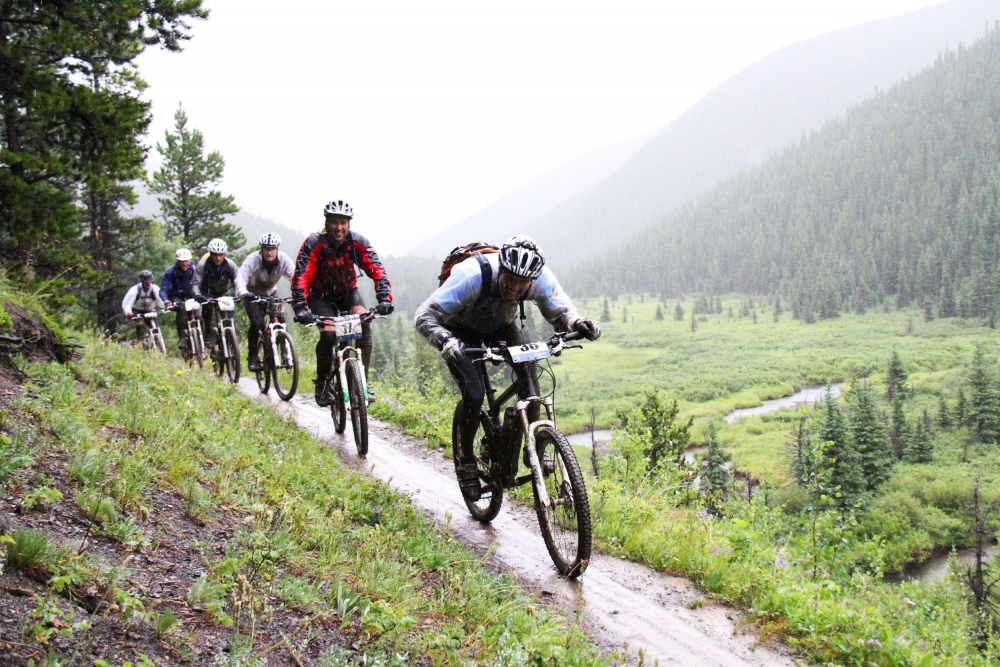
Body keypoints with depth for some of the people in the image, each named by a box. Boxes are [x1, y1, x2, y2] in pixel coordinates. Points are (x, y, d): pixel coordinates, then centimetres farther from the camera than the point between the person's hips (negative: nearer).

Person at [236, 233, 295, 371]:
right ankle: (252, 357, -6)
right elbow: (241, 276, -41)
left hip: (270, 293, 3)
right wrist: (242, 292, -61)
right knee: (257, 322, -22)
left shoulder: (283, 259, -23)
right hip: (252, 294, -3)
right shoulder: (253, 259, -29)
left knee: (281, 320, -18)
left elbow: (294, 275, -34)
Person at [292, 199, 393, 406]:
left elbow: (377, 270, -26)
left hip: (348, 292, 2)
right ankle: (322, 384, -4)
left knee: (363, 323, -25)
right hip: (321, 295, -2)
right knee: (328, 335, -24)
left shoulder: (358, 242, -19)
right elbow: (301, 277, -31)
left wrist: (384, 298, -41)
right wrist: (301, 308, -44)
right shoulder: (314, 244, -25)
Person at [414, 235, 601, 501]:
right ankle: (467, 464, 2)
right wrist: (445, 340, -59)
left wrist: (577, 323, -41)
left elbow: (560, 310, -17)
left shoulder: (540, 278, -30)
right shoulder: (473, 276, -41)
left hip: (501, 325, 4)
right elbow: (425, 315, -39)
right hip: (461, 331, -3)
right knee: (474, 393, -21)